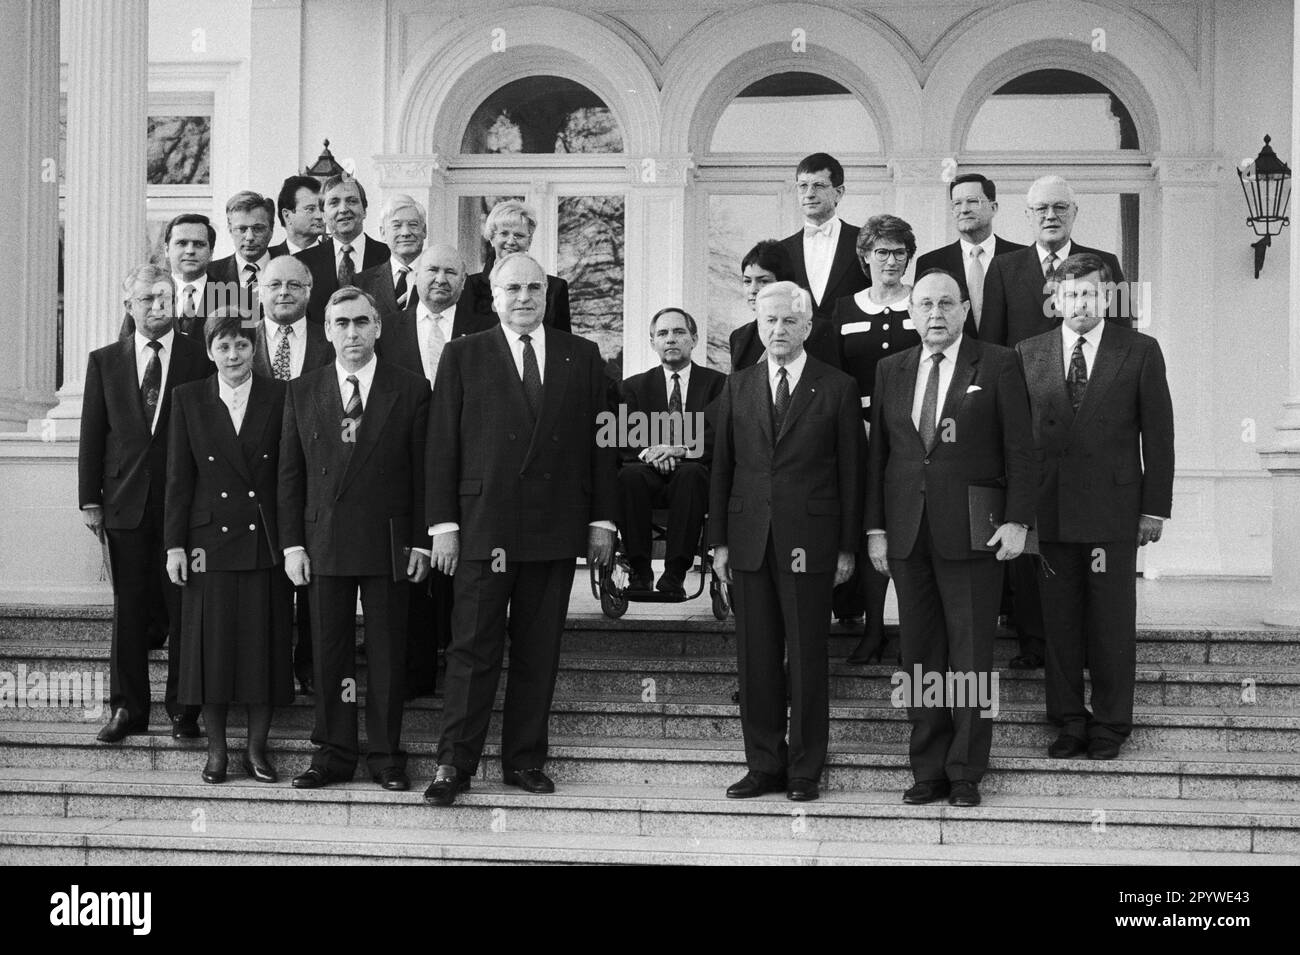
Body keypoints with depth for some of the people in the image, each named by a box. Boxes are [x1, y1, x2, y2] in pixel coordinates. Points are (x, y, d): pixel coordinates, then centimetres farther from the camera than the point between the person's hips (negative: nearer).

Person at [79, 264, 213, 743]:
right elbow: (92, 434, 8)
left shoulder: (201, 359, 1)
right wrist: (90, 499, 3)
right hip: (126, 501, 2)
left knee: (184, 609, 2)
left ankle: (183, 709, 12)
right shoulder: (104, 361, 9)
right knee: (129, 608, 7)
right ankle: (127, 708, 15)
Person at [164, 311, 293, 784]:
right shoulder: (188, 399, 4)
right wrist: (175, 543, -1)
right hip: (210, 540, 0)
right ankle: (216, 749, 16)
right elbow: (178, 478, 4)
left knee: (265, 644, 4)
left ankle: (257, 748, 15)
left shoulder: (279, 397, 2)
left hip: (266, 542, 0)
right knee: (213, 645, 4)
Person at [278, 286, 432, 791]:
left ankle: (386, 755, 13)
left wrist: (421, 542, -3)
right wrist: (292, 543, 2)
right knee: (329, 651, 5)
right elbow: (290, 473, 8)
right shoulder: (302, 392, 8)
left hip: (388, 542, -2)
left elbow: (423, 471, 1)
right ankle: (333, 753, 15)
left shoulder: (410, 390, 2)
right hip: (324, 543, 2)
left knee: (387, 652, 4)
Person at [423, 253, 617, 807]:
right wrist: (443, 524, -4)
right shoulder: (462, 356, 5)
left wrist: (602, 520, 5)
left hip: (555, 528, 2)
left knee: (539, 652, 7)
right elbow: (442, 445, 2)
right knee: (473, 649, -1)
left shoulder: (583, 357, 10)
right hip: (483, 526, -2)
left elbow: (599, 443, 9)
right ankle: (454, 763, 7)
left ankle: (525, 760, 16)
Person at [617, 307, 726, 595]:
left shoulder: (718, 383, 11)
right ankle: (639, 570, -27)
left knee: (690, 472, -37)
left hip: (695, 472, -1)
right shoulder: (635, 386, 17)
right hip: (651, 474, 2)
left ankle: (675, 572, -36)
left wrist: (682, 450, -22)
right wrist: (649, 452, -20)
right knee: (630, 474, -33)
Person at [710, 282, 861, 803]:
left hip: (810, 540, -3)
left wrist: (848, 547, -2)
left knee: (807, 659, 2)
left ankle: (805, 770, 11)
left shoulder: (837, 389, 2)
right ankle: (764, 765, 15)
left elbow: (851, 471, 2)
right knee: (756, 659, 6)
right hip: (749, 540, 3)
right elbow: (721, 467, 10)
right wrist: (719, 540, 5)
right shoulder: (737, 388, 11)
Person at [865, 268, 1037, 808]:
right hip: (907, 535, 4)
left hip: (971, 534, -3)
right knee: (919, 655, 7)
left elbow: (1020, 449, -2)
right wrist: (875, 527, 6)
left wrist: (1018, 520, -9)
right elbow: (878, 454, 12)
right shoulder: (890, 372, 12)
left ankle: (966, 773, 10)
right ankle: (927, 771, 15)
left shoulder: (998, 366, 1)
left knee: (970, 656, 1)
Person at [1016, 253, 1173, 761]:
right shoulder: (1029, 354, 7)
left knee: (1113, 620, 4)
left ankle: (1111, 724, 15)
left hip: (1114, 507, -2)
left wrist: (1156, 507, -2)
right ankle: (1068, 722, 16)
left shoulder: (1140, 351, 3)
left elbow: (1158, 433, 3)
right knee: (1059, 619, 6)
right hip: (1050, 508, 2)